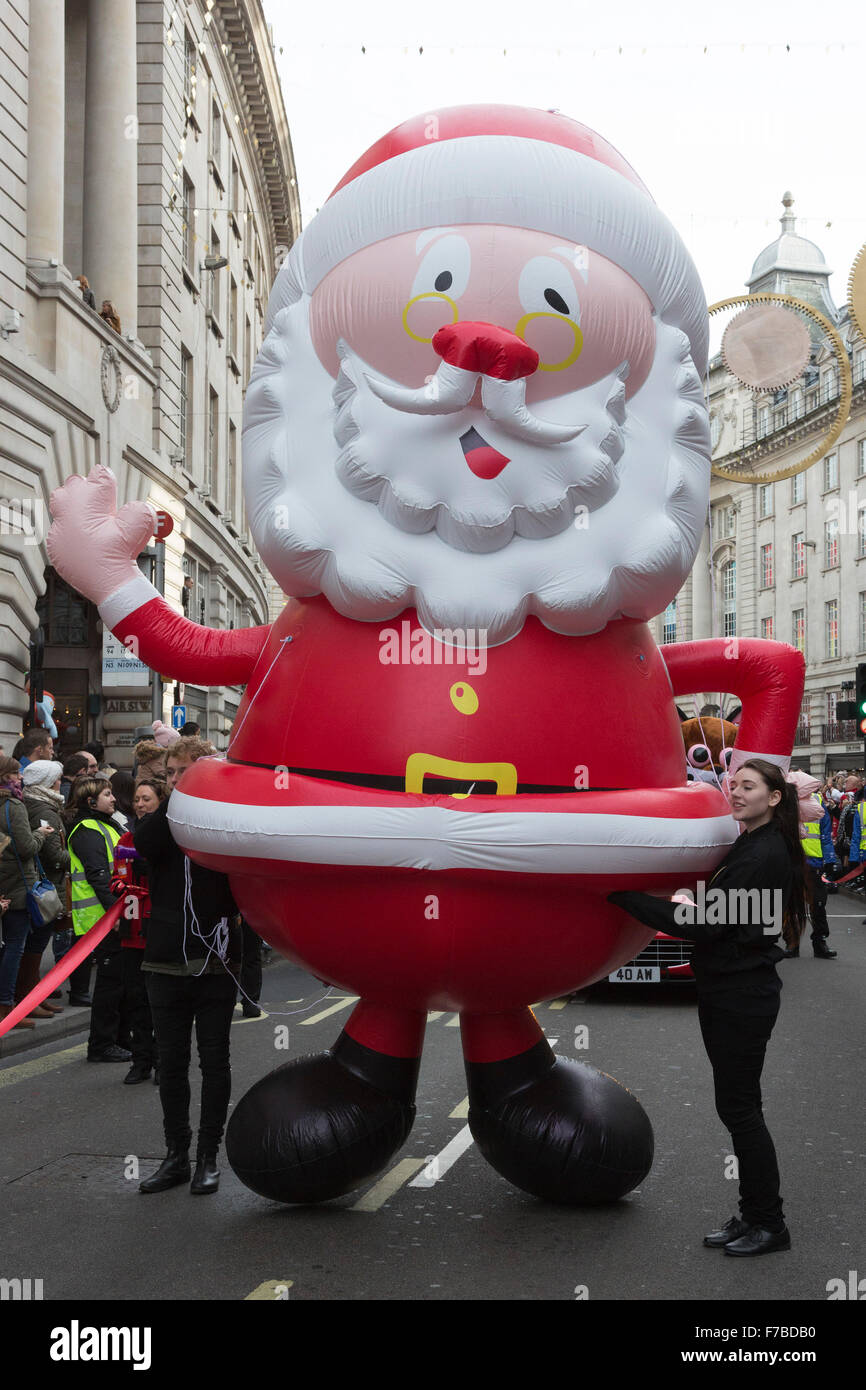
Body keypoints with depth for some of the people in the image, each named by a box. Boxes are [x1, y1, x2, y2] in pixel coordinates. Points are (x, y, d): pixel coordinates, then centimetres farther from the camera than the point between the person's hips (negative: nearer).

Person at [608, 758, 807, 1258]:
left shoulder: (763, 855, -19)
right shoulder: (750, 847, 12)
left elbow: (707, 925, -23)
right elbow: (720, 914, 14)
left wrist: (626, 897, -24)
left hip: (743, 995, -10)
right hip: (729, 990, 10)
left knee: (739, 1105, -2)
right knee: (738, 1106, 14)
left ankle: (769, 1223, 10)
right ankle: (754, 1216, 24)